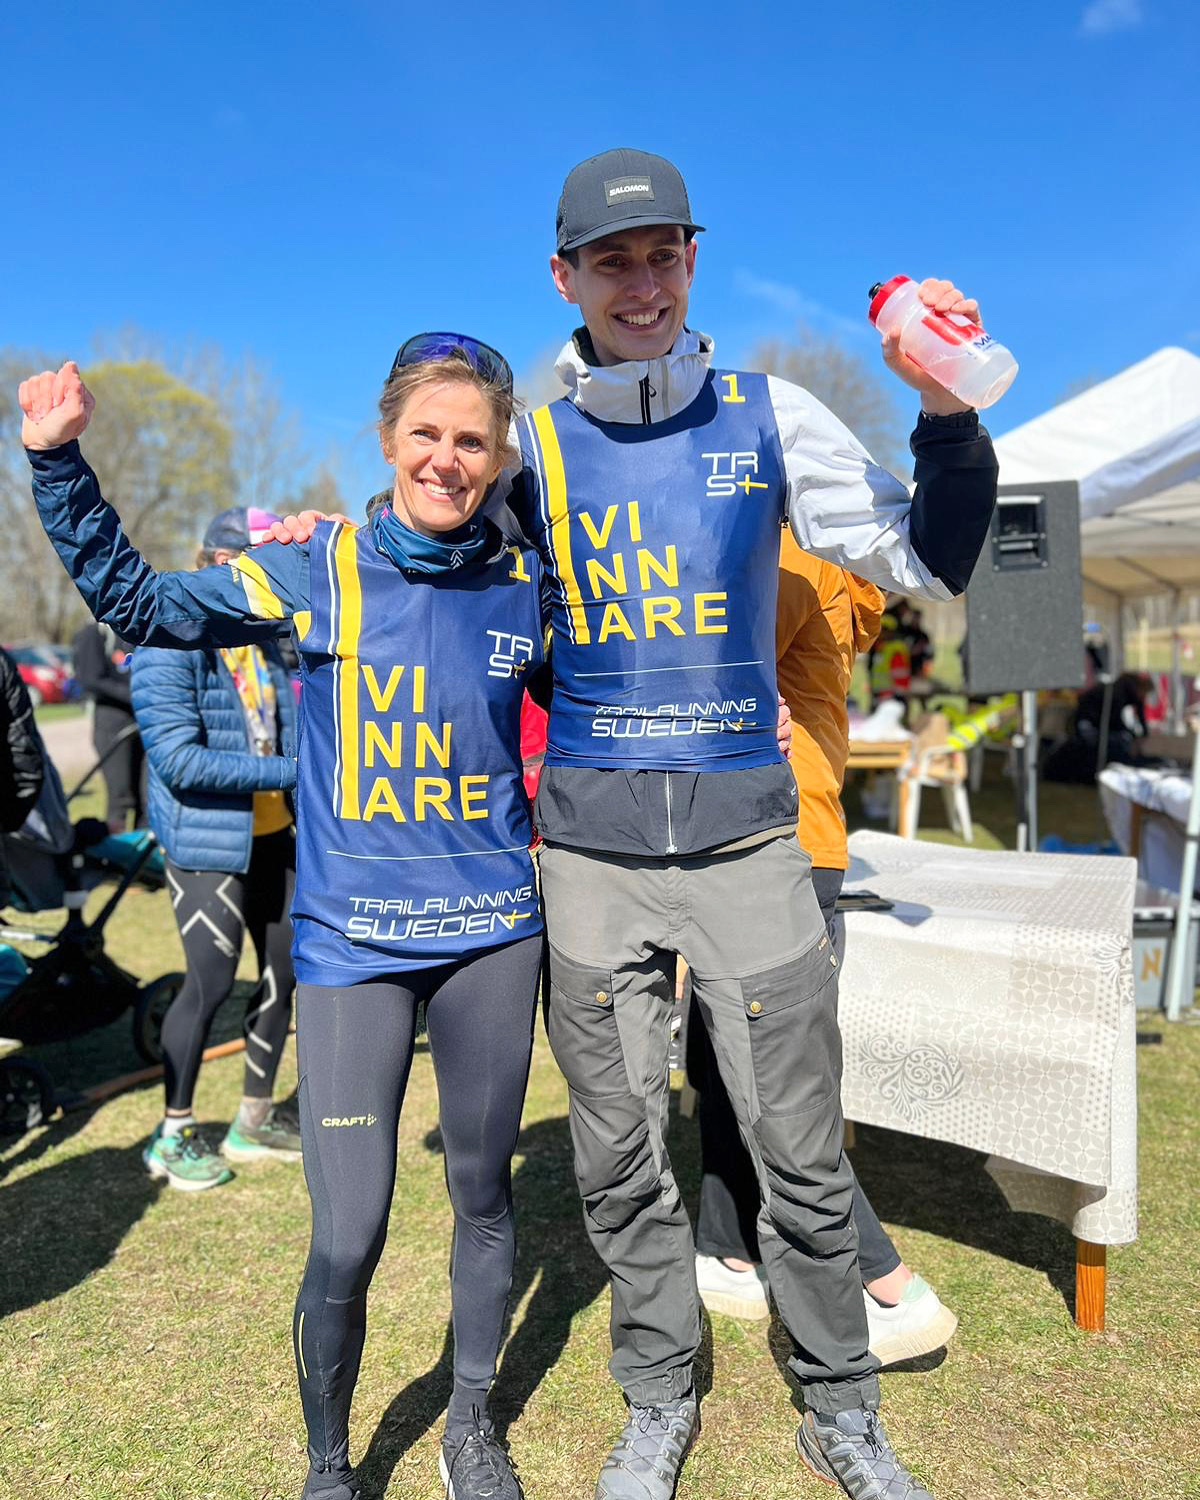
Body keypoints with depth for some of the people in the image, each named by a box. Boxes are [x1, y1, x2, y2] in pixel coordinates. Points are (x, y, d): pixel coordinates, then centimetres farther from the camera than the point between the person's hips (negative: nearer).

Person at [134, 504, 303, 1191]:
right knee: (213, 983, -4)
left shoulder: (265, 638, 9)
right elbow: (179, 759, -22)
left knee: (285, 969, 10)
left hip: (273, 833, 8)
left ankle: (256, 1119, 28)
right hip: (207, 840, -8)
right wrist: (289, 772, -23)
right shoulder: (169, 645, -15)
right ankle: (173, 1135, 17)